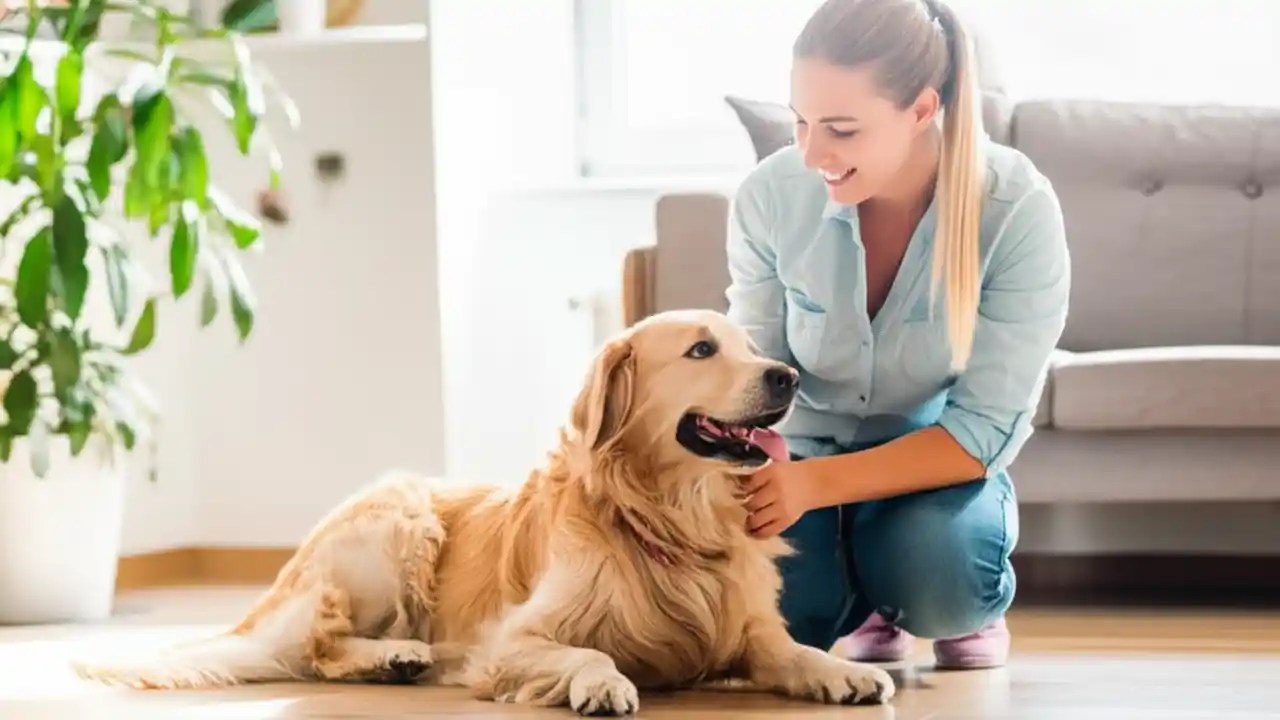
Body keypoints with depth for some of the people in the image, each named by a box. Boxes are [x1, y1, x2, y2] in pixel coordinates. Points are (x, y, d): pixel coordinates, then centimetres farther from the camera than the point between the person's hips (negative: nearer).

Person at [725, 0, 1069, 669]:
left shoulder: (1018, 211, -24)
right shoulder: (771, 195, -17)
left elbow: (983, 430, -22)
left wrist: (817, 482, -34)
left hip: (940, 471, -2)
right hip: (803, 457, 2)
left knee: (937, 569, -36)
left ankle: (973, 611, 5)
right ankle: (866, 599, 13)